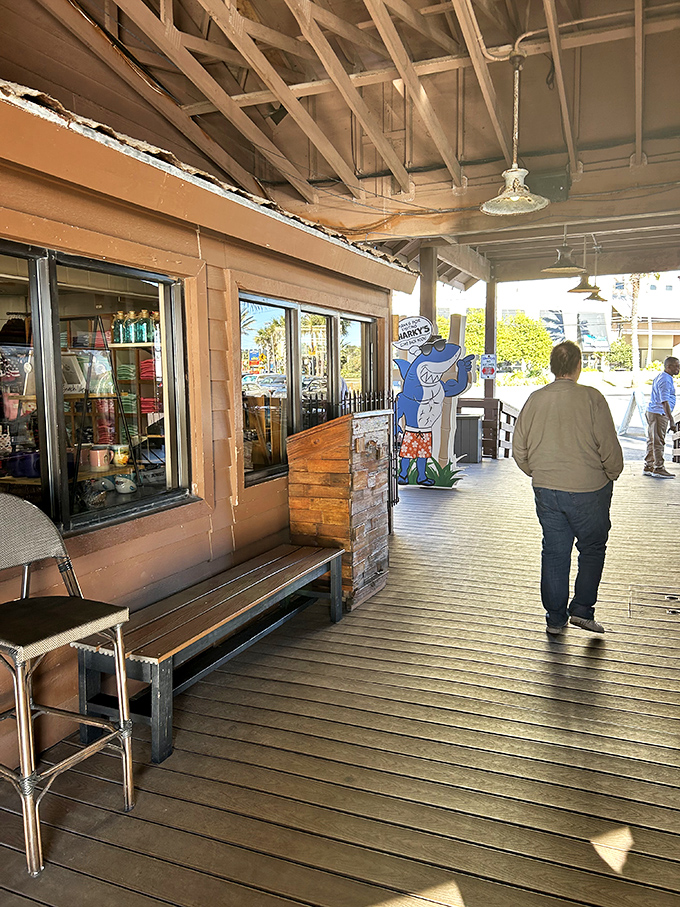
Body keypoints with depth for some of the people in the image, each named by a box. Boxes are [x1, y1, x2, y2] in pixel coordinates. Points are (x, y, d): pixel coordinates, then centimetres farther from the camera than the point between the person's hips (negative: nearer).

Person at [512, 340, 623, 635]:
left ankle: (555, 618, 21)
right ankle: (582, 610, 13)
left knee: (554, 552, 13)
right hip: (588, 490, -3)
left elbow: (519, 450, 6)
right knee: (592, 549, 16)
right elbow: (609, 447, -10)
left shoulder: (535, 399, 1)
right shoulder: (591, 397, -12)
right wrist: (611, 475, 8)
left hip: (545, 491, 4)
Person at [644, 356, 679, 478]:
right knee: (658, 442, -5)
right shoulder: (665, 380, -17)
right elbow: (664, 402, -25)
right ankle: (659, 469, 0)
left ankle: (648, 467, 18)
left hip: (652, 412, 10)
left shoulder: (660, 377, 15)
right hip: (659, 414, -10)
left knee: (652, 441, 13)